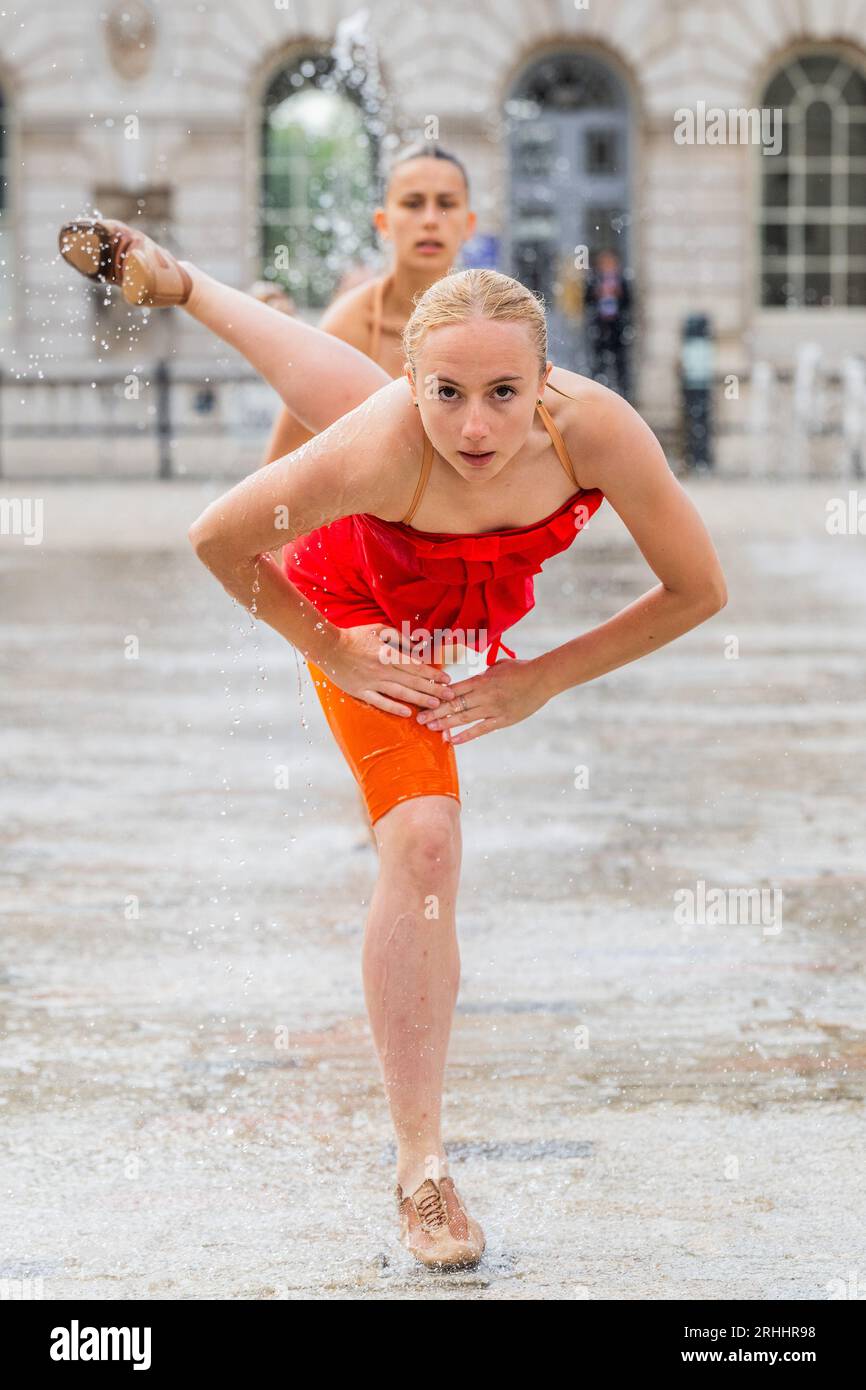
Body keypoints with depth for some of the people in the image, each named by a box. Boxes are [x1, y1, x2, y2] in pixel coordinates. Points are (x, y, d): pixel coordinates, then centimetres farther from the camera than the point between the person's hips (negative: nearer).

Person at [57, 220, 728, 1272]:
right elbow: (216, 539, -28)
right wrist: (329, 653, -19)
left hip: (487, 590, 4)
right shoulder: (377, 450, -46)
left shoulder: (597, 430, -43)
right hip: (364, 598, -4)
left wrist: (542, 680, -26)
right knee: (424, 847, -17)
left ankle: (173, 278, 64)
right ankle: (419, 1167, -6)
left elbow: (699, 591, -27)